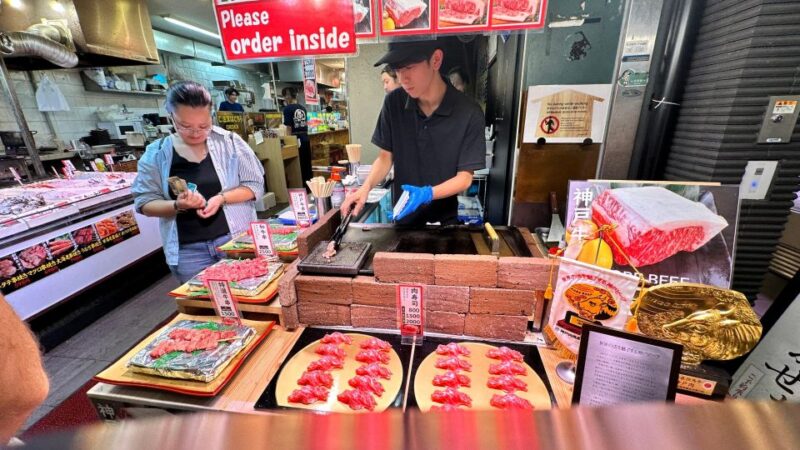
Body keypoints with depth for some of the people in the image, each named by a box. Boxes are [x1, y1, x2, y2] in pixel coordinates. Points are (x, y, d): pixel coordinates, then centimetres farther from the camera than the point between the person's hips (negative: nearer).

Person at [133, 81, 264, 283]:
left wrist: (221, 198, -18)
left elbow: (255, 184, -3)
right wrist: (178, 205, -18)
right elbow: (145, 202, 2)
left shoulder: (230, 141, -4)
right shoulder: (156, 154, -1)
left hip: (236, 238, 0)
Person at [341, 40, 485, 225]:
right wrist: (366, 187, -19)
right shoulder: (393, 103, -10)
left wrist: (427, 194, -30)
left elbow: (464, 177, -15)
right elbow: (385, 157, -2)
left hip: (444, 219, -2)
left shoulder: (468, 113, -18)